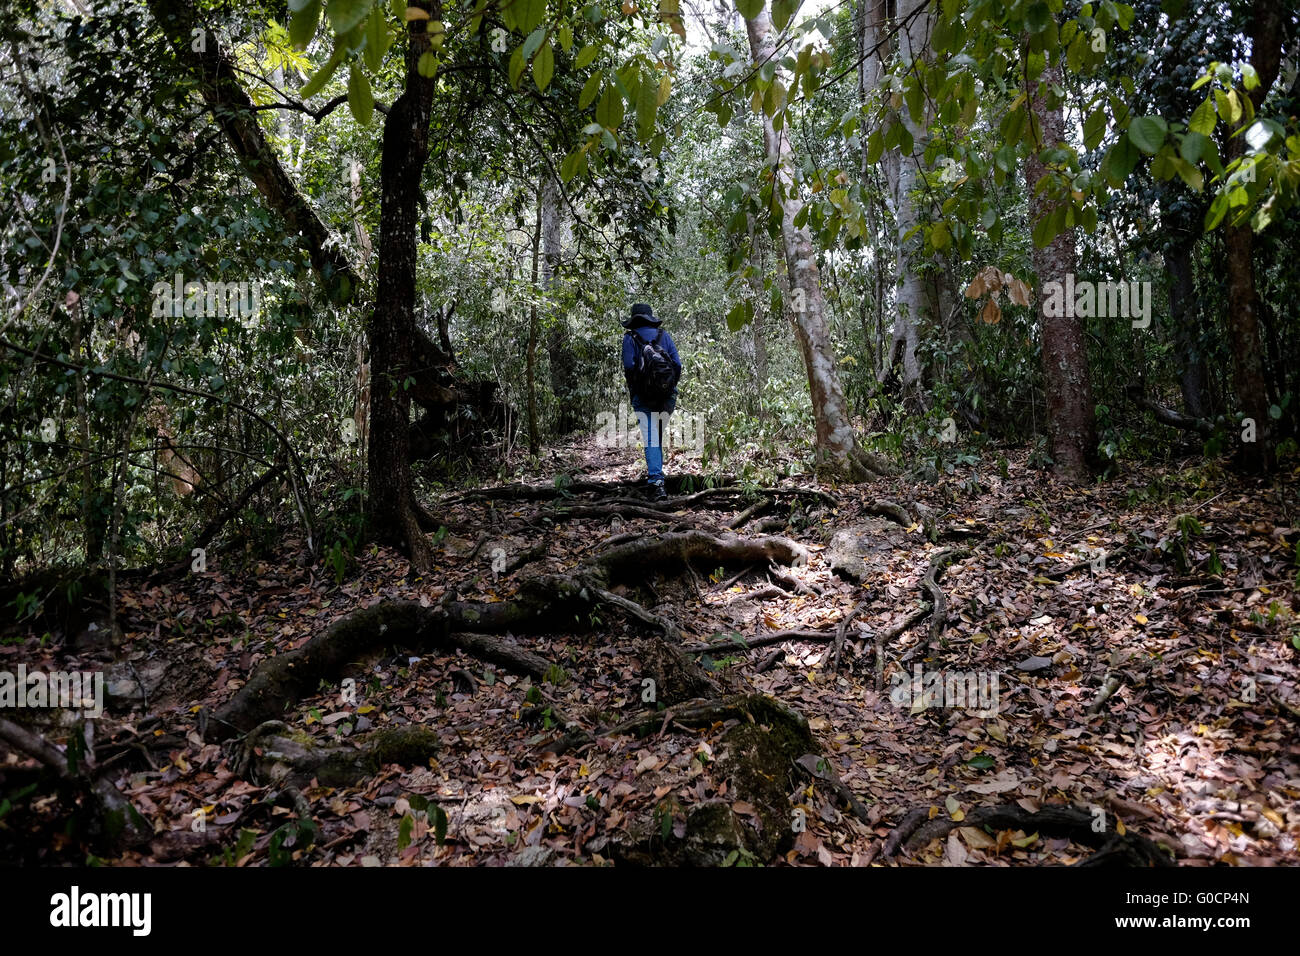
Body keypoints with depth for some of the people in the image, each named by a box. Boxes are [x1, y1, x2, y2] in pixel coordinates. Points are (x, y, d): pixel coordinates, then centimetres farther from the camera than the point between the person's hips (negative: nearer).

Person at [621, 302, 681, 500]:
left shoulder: (630, 338, 3)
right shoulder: (664, 335, 12)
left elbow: (628, 366, -8)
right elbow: (677, 364, 5)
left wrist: (632, 390, 4)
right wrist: (671, 387, 12)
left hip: (644, 396, -3)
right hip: (667, 397, 3)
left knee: (651, 440, -6)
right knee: (658, 437, 19)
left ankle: (656, 482, -16)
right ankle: (655, 474, 25)